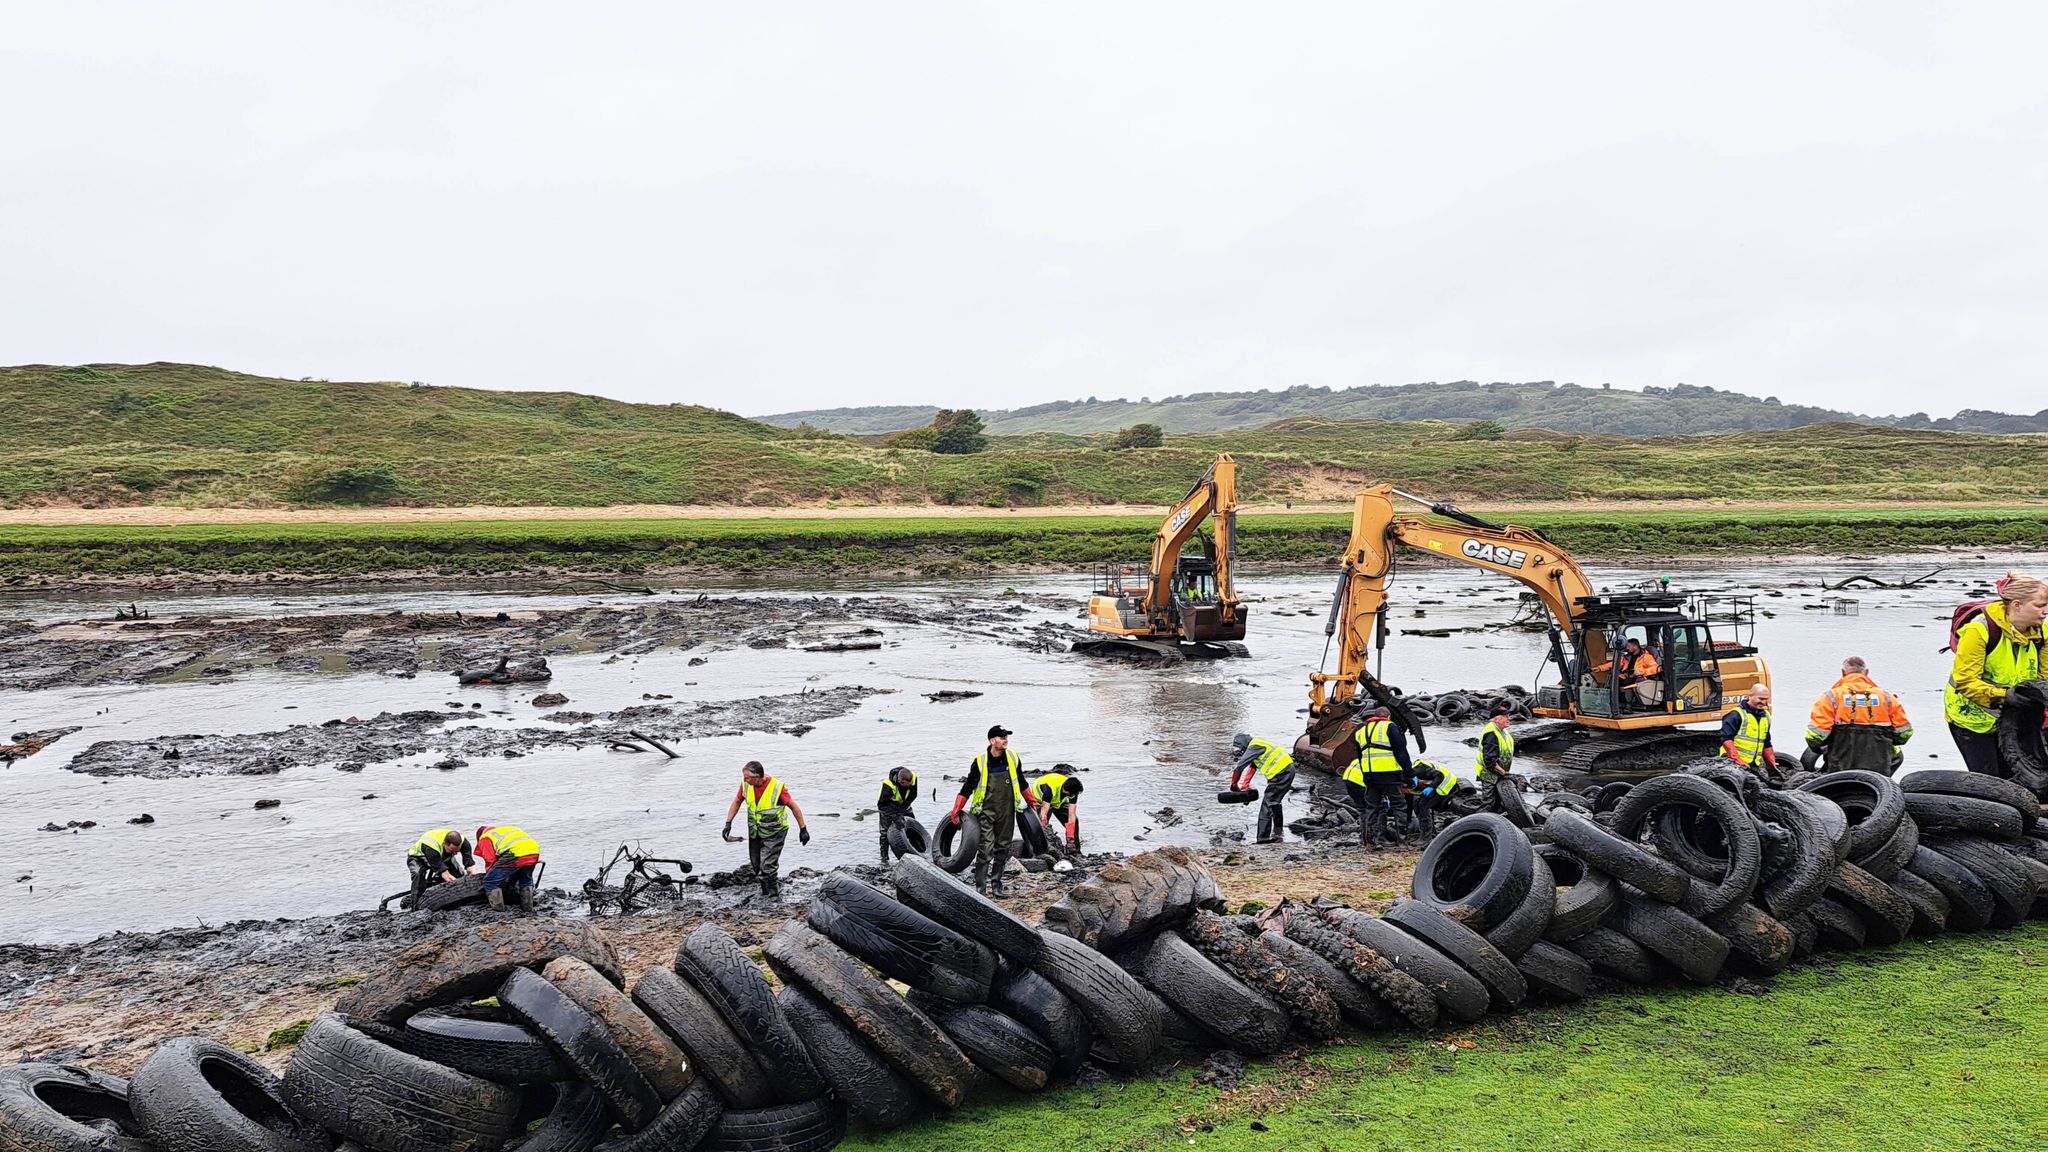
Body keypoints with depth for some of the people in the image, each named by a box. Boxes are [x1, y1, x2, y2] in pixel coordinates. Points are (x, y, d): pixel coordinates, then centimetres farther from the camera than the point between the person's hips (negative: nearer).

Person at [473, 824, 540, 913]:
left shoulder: (485, 838, 21)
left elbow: (490, 860, 9)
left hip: (515, 853, -7)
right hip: (535, 851, 7)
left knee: (490, 882, 5)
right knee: (526, 882, 30)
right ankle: (528, 912, 34)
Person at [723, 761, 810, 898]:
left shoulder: (776, 787, -25)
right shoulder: (746, 785, -12)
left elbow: (794, 807, -16)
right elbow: (737, 802, 7)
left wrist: (803, 829, -13)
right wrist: (728, 823, 0)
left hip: (775, 832, -6)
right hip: (754, 831, 6)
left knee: (767, 865, -13)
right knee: (756, 864, 14)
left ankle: (774, 895, 5)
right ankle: (765, 891, 35)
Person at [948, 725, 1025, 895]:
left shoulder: (1013, 758, 3)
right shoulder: (980, 762, -9)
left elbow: (1021, 783, 19)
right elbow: (967, 788, -2)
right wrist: (956, 811, -5)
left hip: (1007, 812, 4)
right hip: (986, 812, -4)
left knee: (1003, 849, 9)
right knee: (985, 849, -9)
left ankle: (996, 884, 20)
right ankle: (980, 887, -3)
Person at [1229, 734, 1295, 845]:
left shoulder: (1254, 747, -11)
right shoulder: (1258, 746, 20)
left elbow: (1239, 766, -13)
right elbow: (1251, 768, 24)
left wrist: (1234, 785, -3)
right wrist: (1244, 786, 20)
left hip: (1282, 772, -10)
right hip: (1288, 770, 10)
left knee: (1267, 804, -12)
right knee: (1274, 802, 24)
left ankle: (1263, 838, -17)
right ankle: (1277, 835, 37)